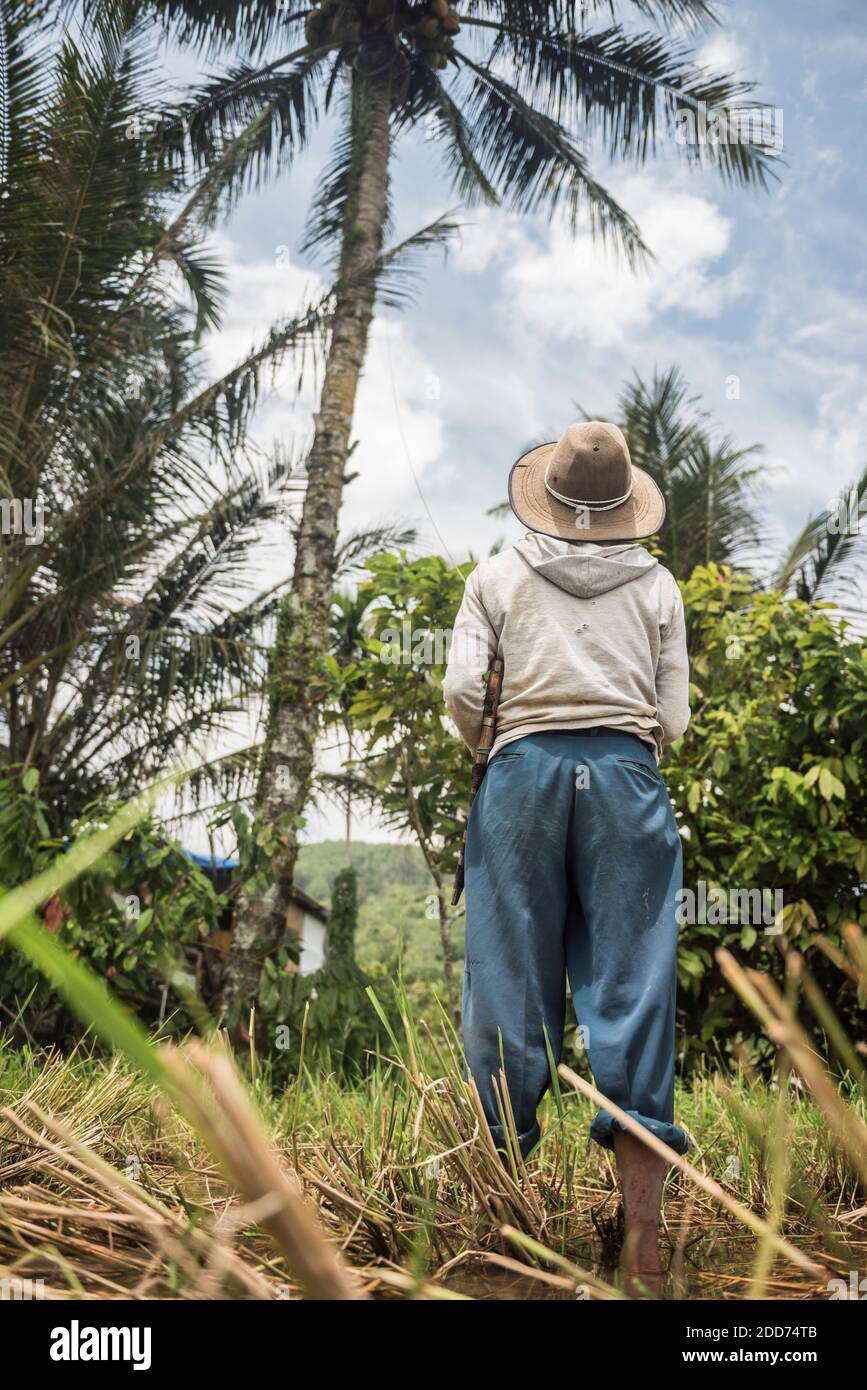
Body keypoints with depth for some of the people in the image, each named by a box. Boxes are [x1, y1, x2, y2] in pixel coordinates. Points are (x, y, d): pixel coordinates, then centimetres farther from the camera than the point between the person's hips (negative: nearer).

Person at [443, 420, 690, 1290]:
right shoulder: (657, 586, 13)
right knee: (632, 995, -1)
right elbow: (673, 721, 8)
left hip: (524, 772, 0)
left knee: (510, 987, 4)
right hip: (629, 777, 1)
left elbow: (462, 689, 0)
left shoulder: (499, 576, 11)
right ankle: (642, 1257, 0)